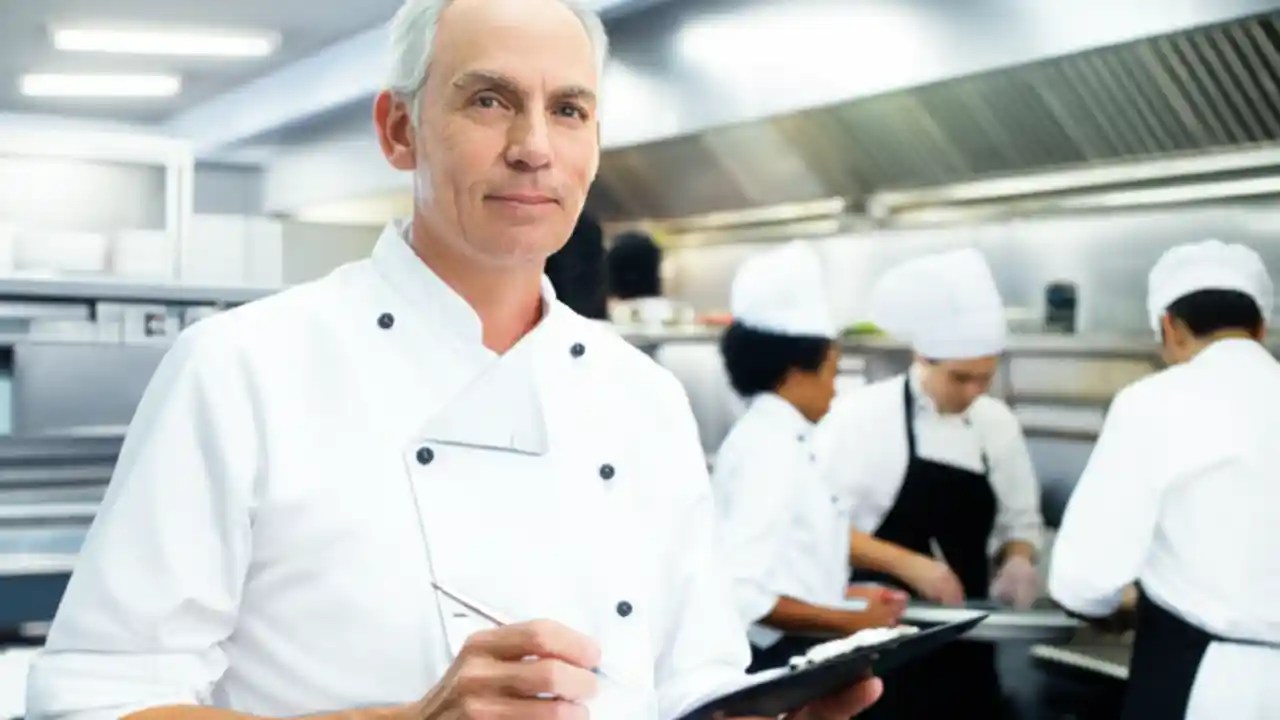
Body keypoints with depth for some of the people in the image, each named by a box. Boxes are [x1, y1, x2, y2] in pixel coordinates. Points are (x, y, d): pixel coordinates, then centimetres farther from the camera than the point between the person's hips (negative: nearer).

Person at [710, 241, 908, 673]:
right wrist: (851, 623, -20)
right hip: (779, 662, -9)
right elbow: (739, 592, -27)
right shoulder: (770, 449, -19)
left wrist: (853, 602, 10)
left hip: (794, 659, 9)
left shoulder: (778, 441, 10)